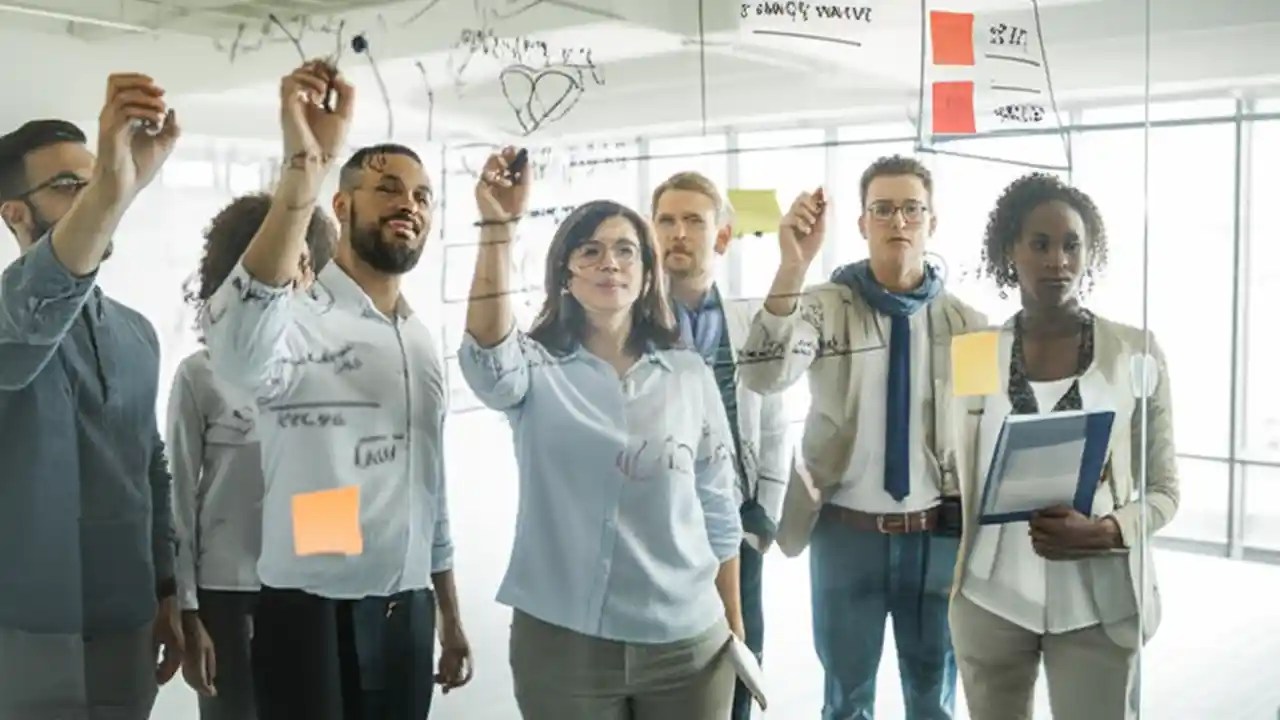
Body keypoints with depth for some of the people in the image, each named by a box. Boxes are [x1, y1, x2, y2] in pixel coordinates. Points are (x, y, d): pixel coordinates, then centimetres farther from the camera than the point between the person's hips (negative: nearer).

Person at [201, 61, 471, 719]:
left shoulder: (422, 339, 11)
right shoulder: (300, 319, -12)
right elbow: (236, 348, -38)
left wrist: (450, 620, 17)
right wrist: (304, 165, -44)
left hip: (408, 615, 7)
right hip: (312, 616, -6)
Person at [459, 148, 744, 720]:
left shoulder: (690, 375, 1)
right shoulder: (537, 369, -4)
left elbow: (719, 509, 7)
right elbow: (487, 357, -28)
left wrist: (733, 622, 10)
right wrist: (498, 227, -37)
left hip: (686, 643, 2)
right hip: (560, 641, -1)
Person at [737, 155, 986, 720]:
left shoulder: (965, 321, 1)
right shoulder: (826, 305, -5)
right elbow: (764, 377, -23)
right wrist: (792, 268, -34)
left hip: (938, 533, 2)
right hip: (846, 531, -1)